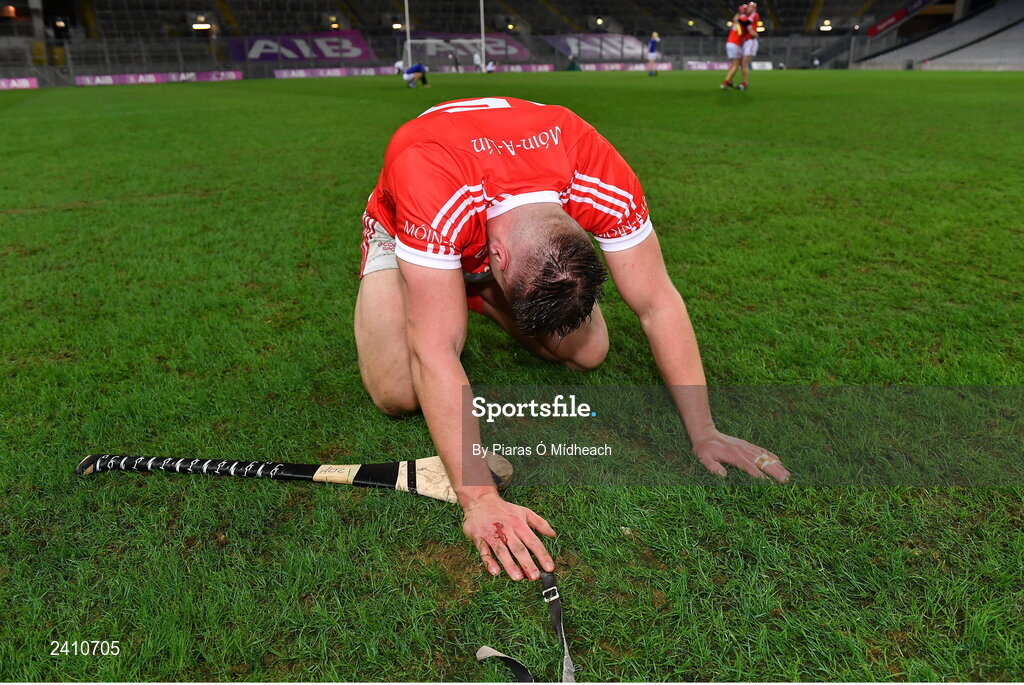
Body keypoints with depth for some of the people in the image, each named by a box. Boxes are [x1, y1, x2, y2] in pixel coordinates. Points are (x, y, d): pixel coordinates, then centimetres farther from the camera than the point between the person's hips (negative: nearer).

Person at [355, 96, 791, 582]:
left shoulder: (603, 178, -36)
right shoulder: (430, 182, -47)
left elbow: (659, 305, -26)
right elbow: (435, 353, -47)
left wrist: (703, 434, -24)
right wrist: (478, 499, -49)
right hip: (405, 230, -2)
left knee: (588, 353, -12)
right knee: (398, 392, -22)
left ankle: (477, 293, 14)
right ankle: (379, 266, 10)